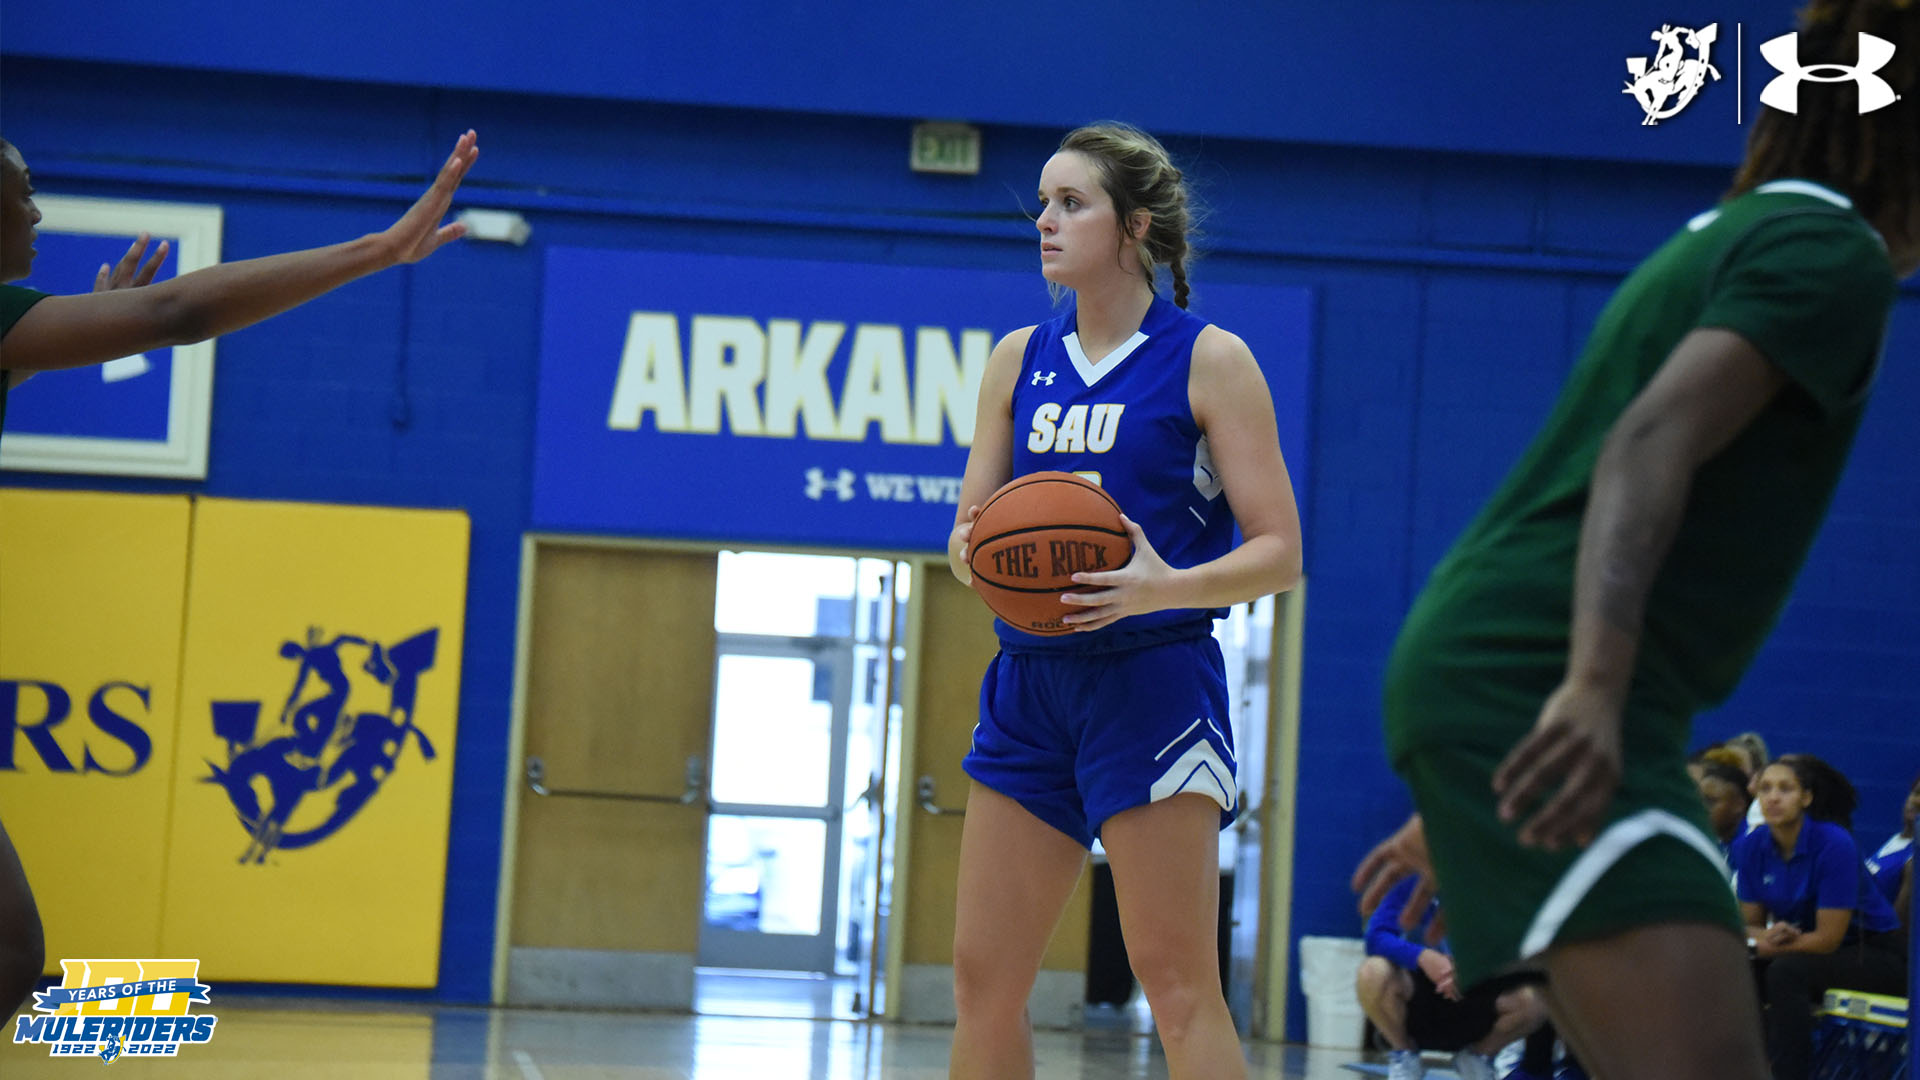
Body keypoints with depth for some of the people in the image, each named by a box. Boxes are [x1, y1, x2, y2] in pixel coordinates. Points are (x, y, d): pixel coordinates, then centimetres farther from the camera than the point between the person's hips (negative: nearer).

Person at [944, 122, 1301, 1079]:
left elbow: (1278, 553, -6)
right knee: (982, 979, 6)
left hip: (1152, 678, -6)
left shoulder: (1208, 362, -3)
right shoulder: (1019, 360, 12)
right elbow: (967, 538, 15)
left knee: (1177, 988, -7)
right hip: (1030, 678, 6)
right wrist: (978, 551, -10)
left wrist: (1165, 587, -24)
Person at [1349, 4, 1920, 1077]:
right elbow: (1651, 445, -19)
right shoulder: (1833, 252, -3)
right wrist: (1596, 688, -34)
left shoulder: (1721, 243, 27)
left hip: (1492, 672, 10)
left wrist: (1462, 806, 34)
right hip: (1542, 688, -10)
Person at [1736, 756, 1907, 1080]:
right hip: (1806, 947, 6)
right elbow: (1751, 925, 1)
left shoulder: (1834, 844, -23)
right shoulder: (1751, 847, -5)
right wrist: (1769, 937, -22)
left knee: (1786, 971, -33)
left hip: (1877, 953, -6)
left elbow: (1829, 938, -22)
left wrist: (1767, 945, -19)